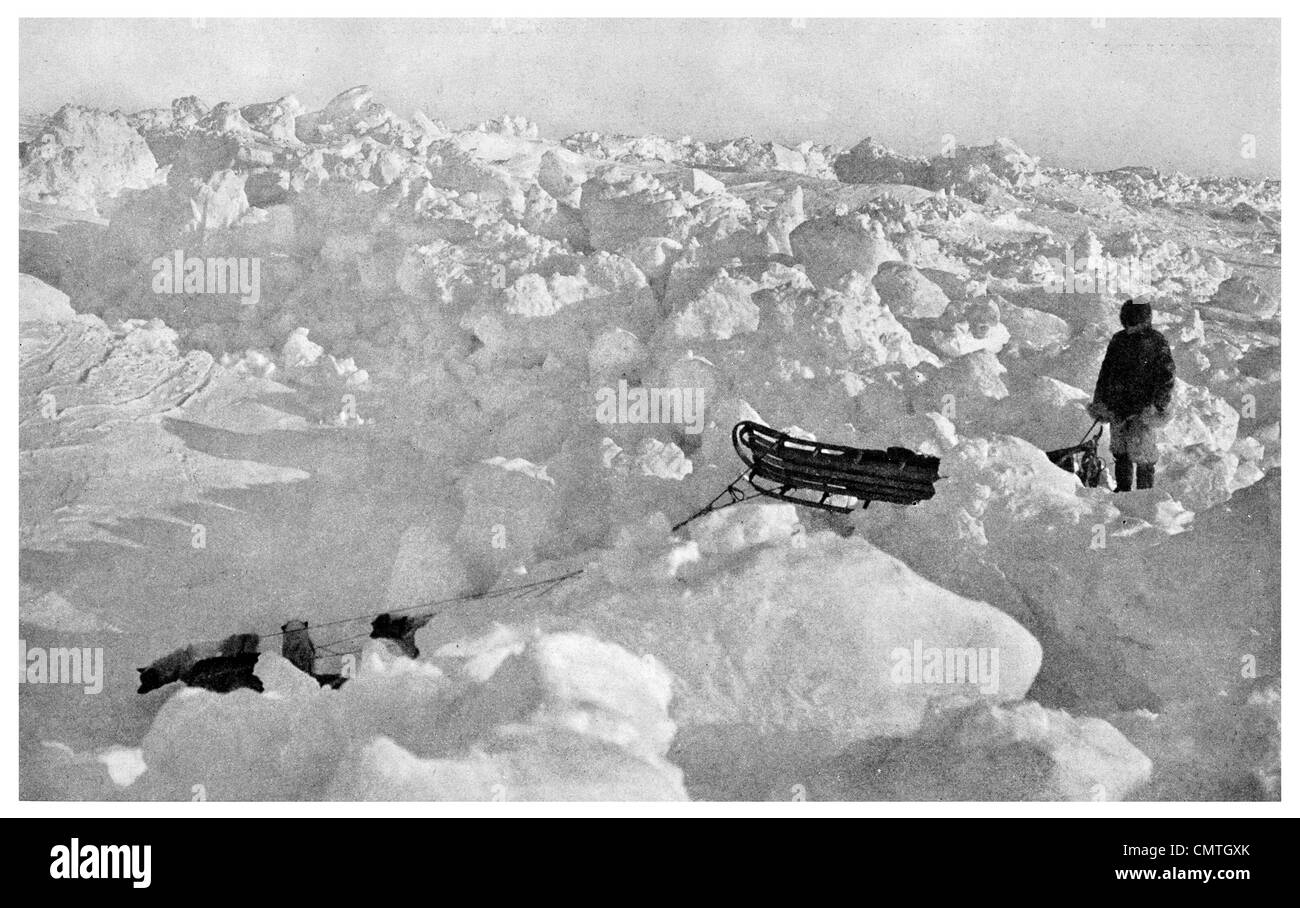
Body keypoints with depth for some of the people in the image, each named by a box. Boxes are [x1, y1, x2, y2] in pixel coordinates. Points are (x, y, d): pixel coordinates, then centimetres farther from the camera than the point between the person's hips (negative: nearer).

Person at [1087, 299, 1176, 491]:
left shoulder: (1157, 342, -7)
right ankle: (1122, 489, 28)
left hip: (1142, 411, -5)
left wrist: (1158, 407, -17)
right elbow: (1106, 371, 17)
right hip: (1117, 409, 5)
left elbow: (1166, 376, -8)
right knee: (1120, 453, 14)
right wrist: (1099, 402, 13)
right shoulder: (1118, 340, 9)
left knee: (1143, 457, -1)